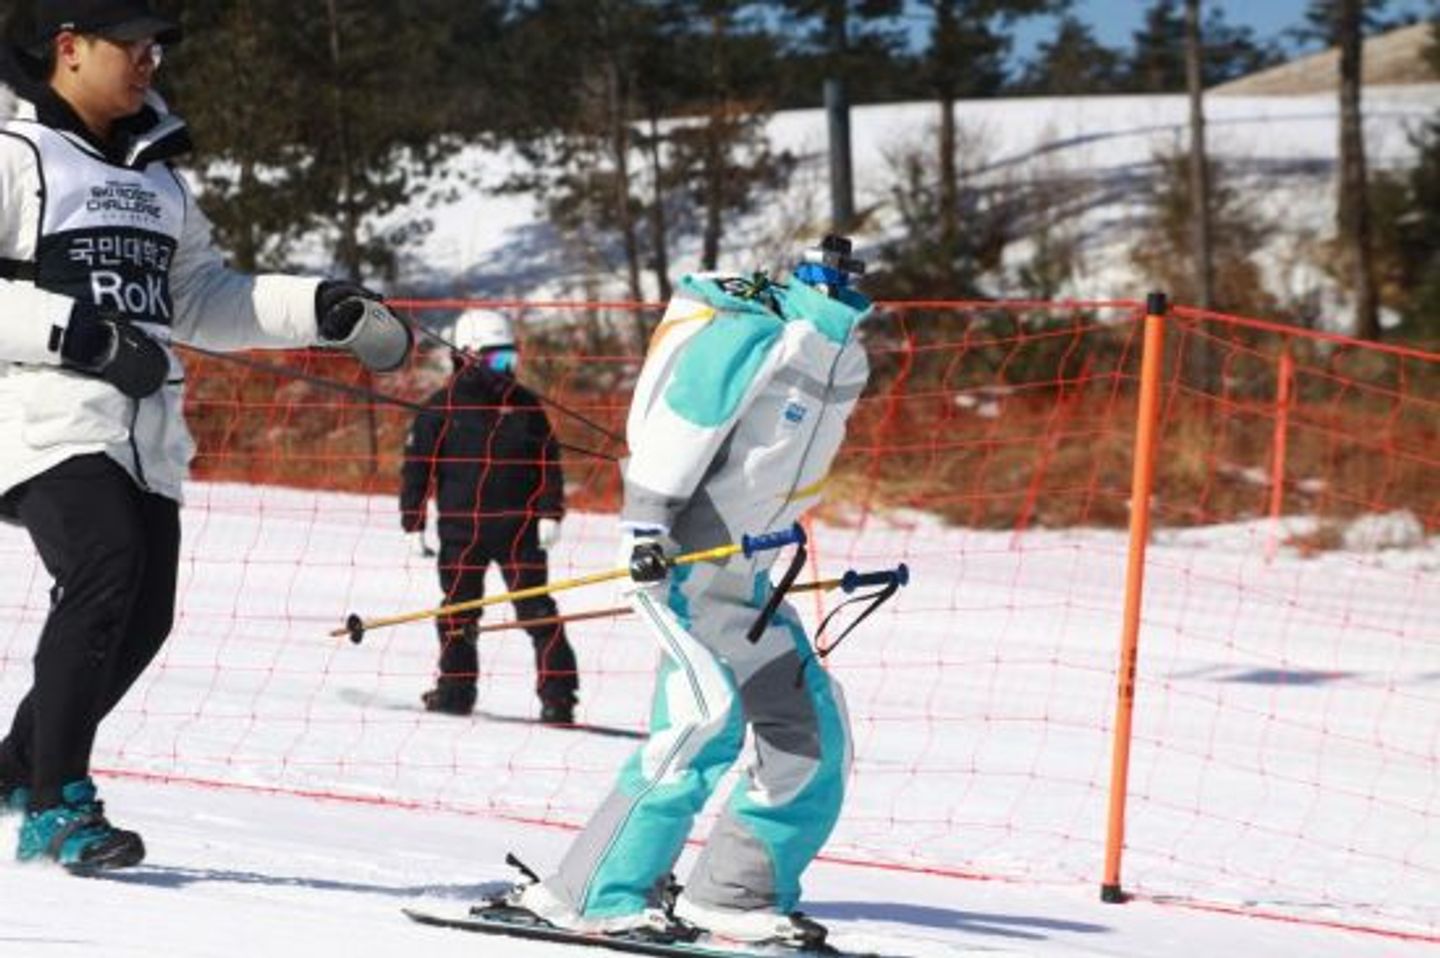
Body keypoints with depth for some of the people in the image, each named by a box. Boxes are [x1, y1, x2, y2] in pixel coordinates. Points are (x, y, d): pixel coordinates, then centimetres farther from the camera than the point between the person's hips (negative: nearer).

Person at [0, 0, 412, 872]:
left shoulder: (156, 175, 22)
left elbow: (199, 300, 23)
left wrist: (321, 310, 11)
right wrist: (78, 333, -20)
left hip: (145, 432, 8)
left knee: (143, 617, 1)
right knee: (105, 573, -24)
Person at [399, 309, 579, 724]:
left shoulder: (524, 406, 6)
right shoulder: (441, 409, -1)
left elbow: (548, 463, 7)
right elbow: (417, 467, 1)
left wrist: (550, 514, -2)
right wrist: (414, 522, -2)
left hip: (518, 526, 0)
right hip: (461, 529, 0)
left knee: (536, 610, -3)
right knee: (458, 611, 8)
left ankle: (557, 694, -3)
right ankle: (455, 688, 22)